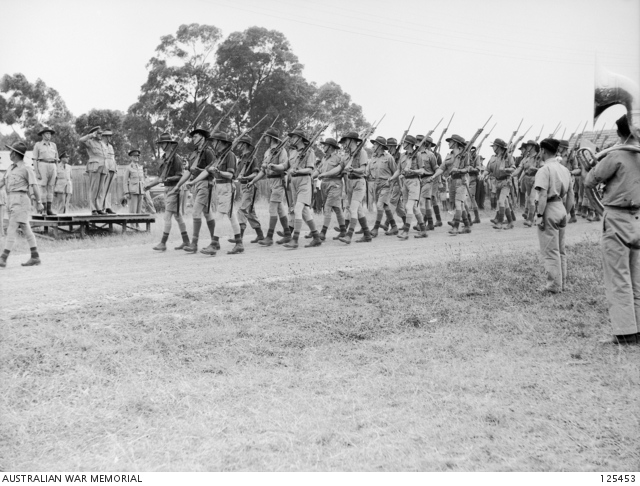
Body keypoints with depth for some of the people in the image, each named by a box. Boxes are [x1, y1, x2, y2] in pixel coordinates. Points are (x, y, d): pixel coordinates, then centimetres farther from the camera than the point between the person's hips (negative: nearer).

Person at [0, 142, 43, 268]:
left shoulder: (26, 169, -7)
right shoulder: (11, 168, 18)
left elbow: (34, 186, -10)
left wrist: (38, 203, -12)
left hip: (20, 201, -8)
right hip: (11, 202, 8)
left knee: (11, 230, -11)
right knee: (26, 229, 10)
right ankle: (35, 257, 14)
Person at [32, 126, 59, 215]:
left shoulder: (53, 145, 15)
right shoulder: (38, 145, 3)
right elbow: (34, 159, 0)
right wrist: (36, 173, -9)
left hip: (52, 167, 4)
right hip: (42, 166, -4)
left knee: (51, 188, 1)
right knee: (43, 188, -8)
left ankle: (49, 210, 3)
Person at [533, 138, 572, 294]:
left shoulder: (544, 170, -15)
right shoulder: (564, 169, 11)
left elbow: (543, 195, -21)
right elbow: (567, 193, 14)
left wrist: (540, 215, -19)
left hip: (549, 210, -8)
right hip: (561, 209, 8)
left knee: (550, 251, -2)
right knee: (560, 250, 16)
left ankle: (554, 286, 1)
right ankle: (562, 283, 23)